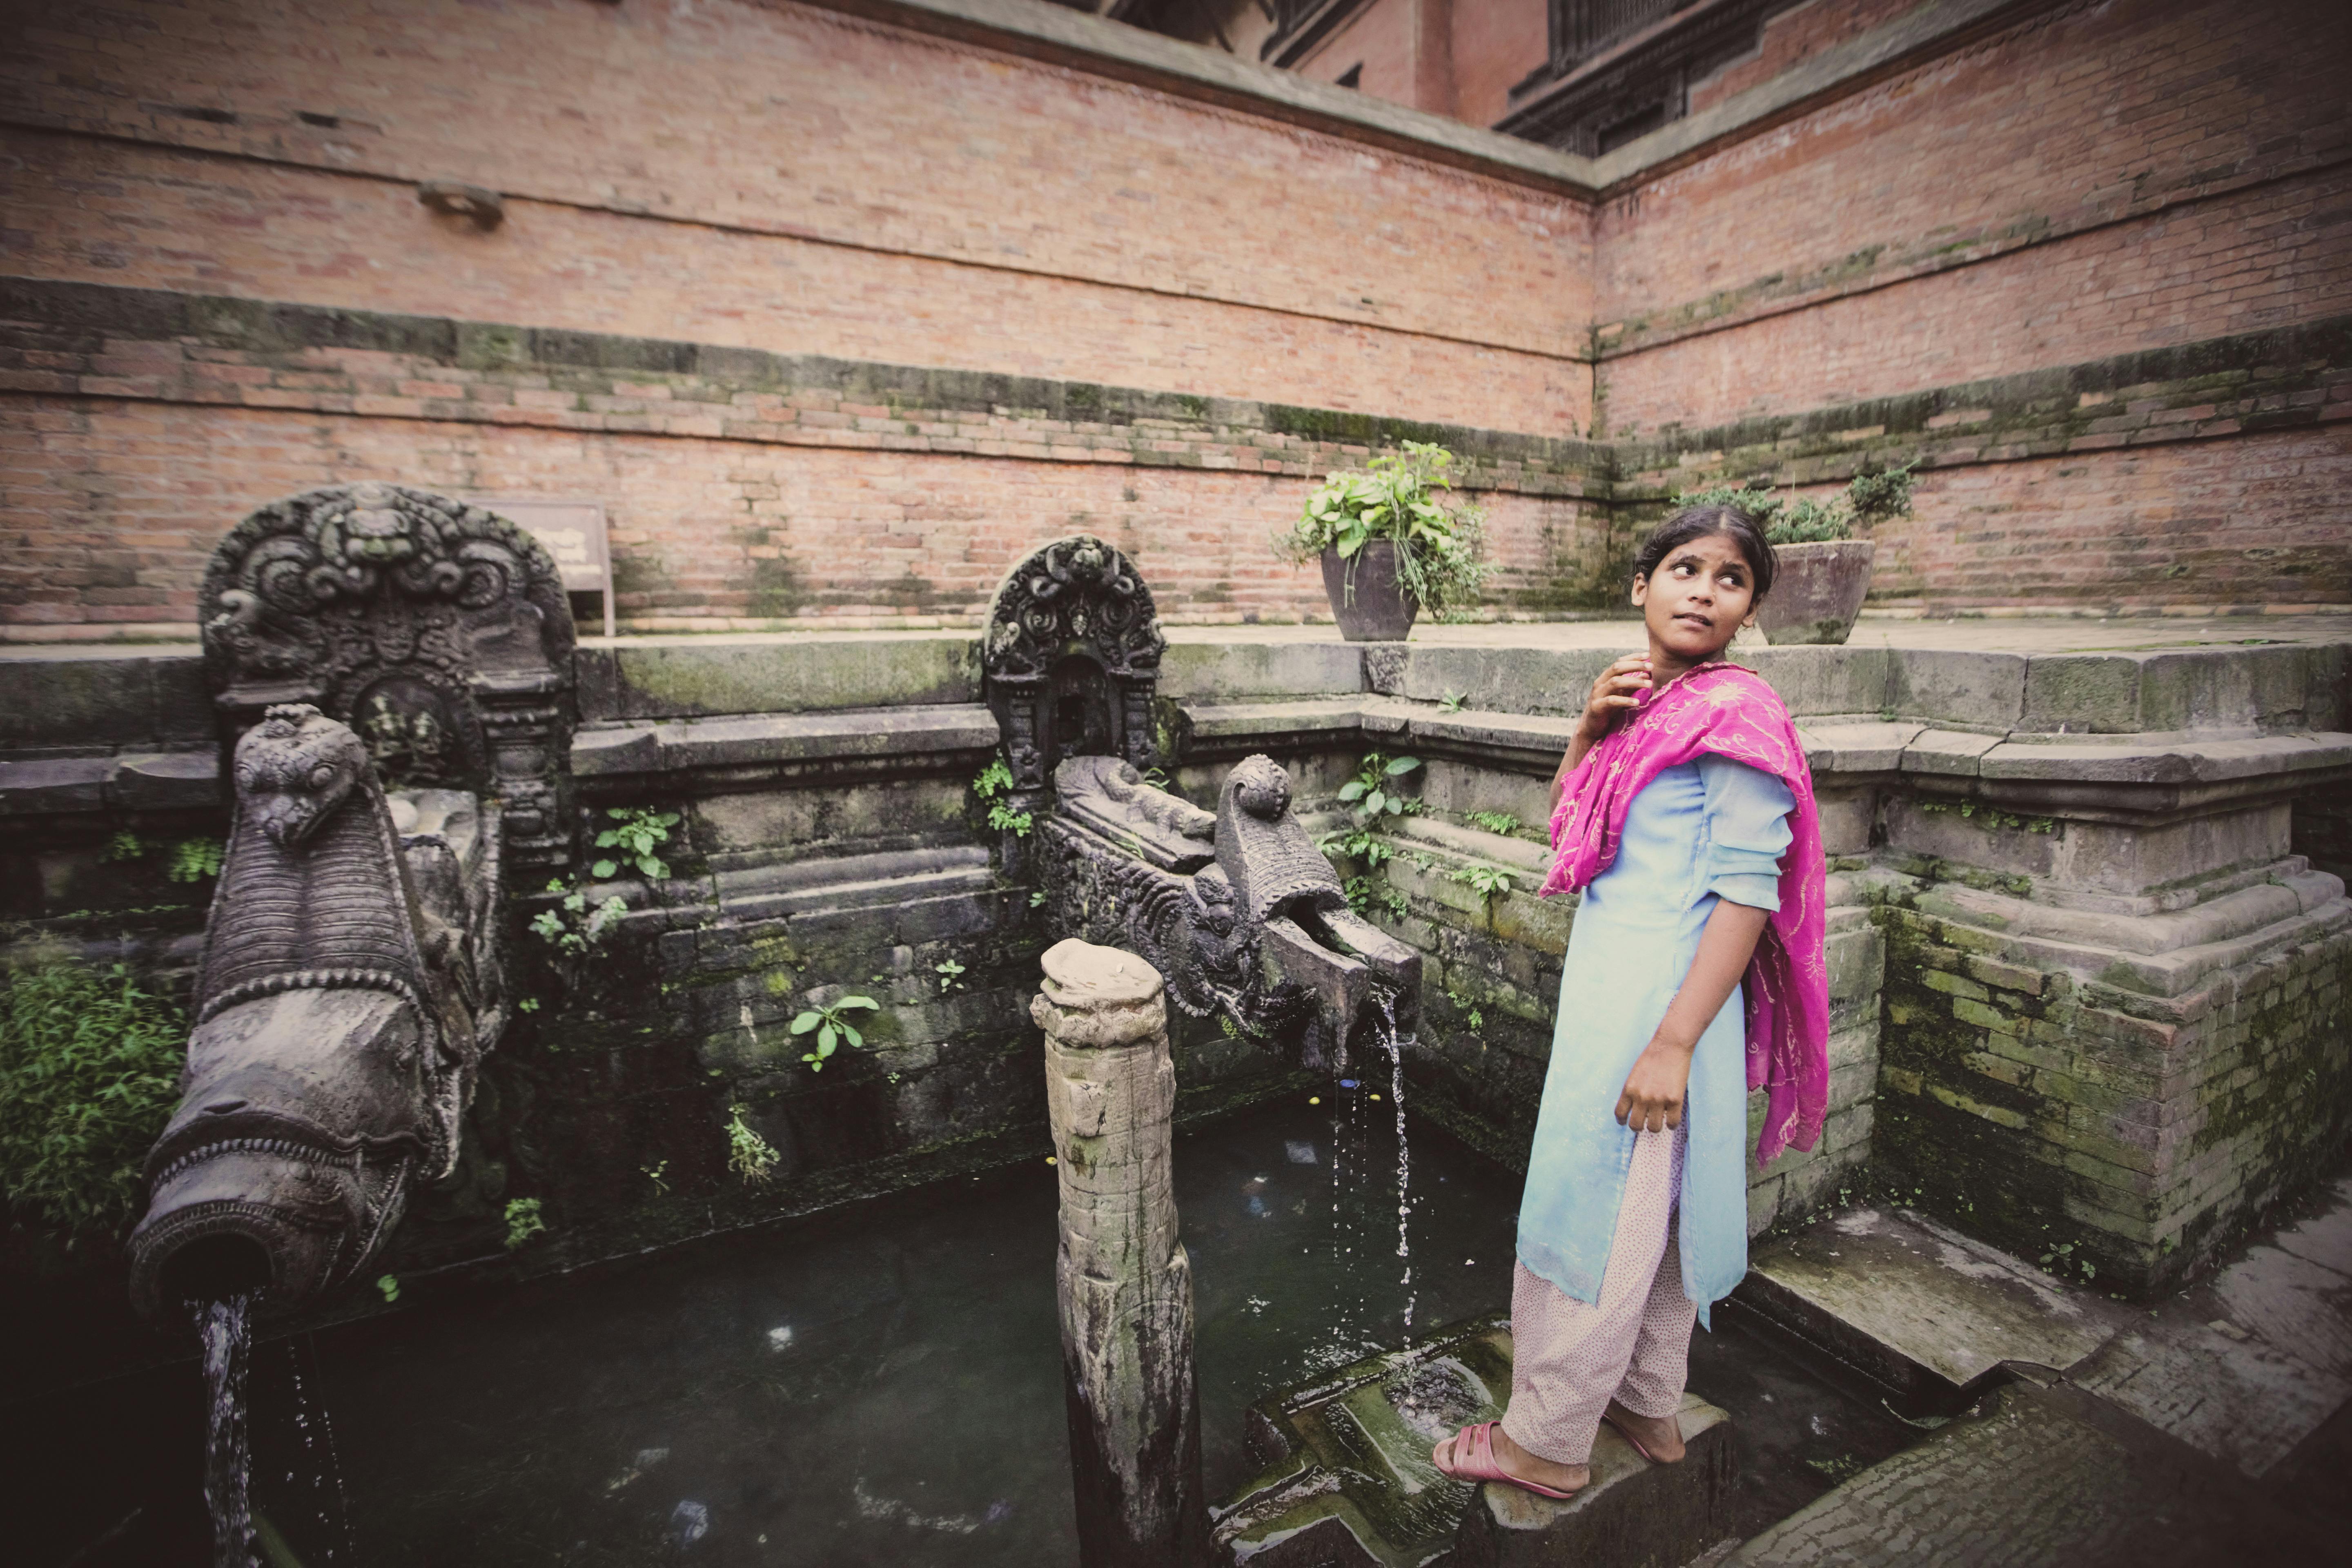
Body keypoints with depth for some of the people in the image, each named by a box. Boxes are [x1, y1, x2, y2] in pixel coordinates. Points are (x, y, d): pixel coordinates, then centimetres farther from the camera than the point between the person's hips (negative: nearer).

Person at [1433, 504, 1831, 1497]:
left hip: (1665, 997, -8)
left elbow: (1746, 893, -19)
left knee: (1599, 1207, 4)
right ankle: (1649, 1409, 40)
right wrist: (1592, 729, -3)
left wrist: (1672, 1044, -22)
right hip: (1610, 982, 8)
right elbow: (1565, 821, 14)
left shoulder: (1735, 714, -14)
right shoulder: (1642, 699, 10)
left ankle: (1547, 1442, 23)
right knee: (1648, 1212, 20)